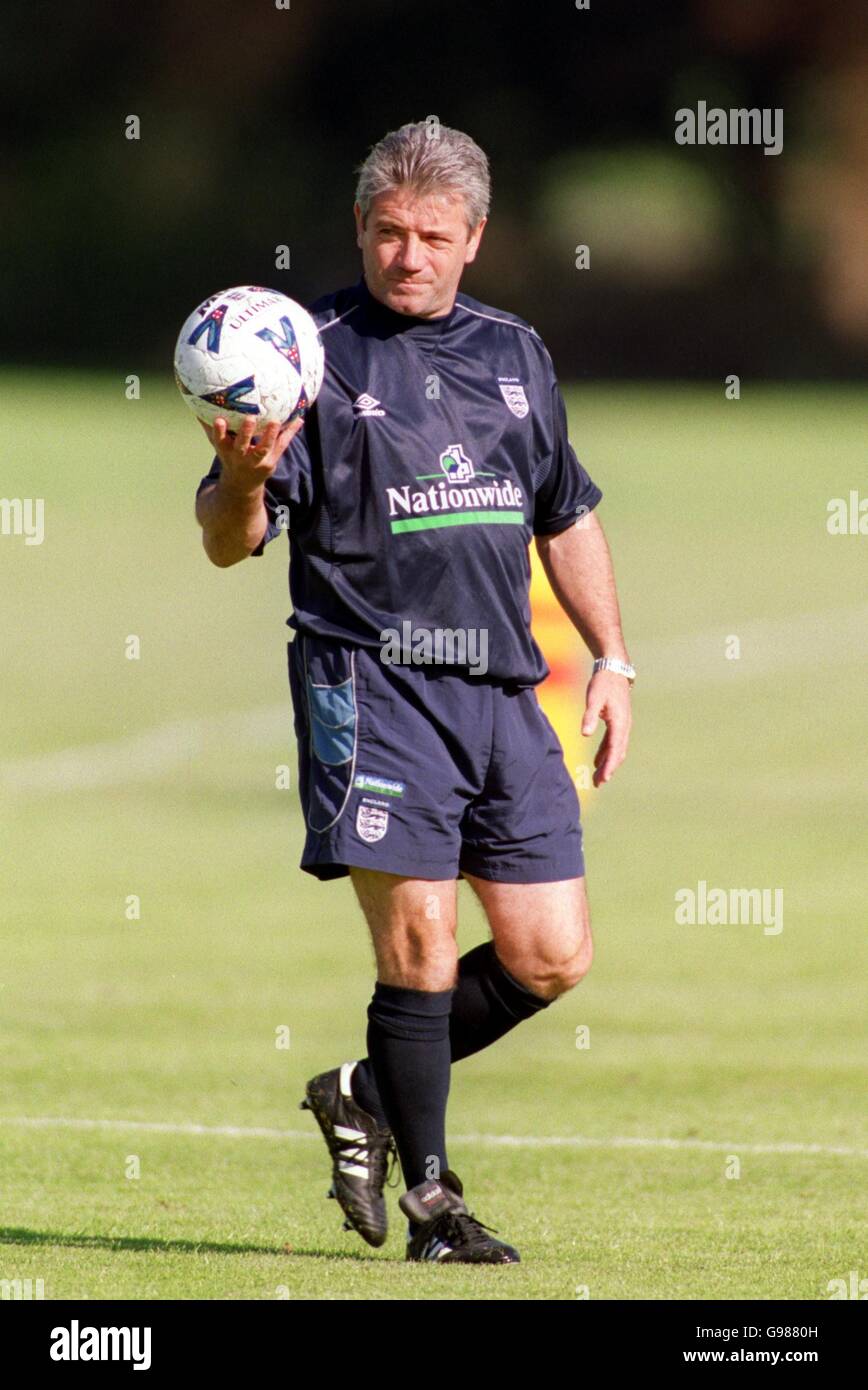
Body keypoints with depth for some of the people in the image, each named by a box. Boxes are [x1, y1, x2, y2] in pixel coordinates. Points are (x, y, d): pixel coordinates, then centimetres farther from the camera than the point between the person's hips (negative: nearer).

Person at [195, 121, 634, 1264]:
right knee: (420, 944, -10)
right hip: (373, 685, -6)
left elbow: (567, 517, 25)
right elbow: (228, 543, -6)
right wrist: (245, 480, -28)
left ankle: (370, 1097, 22)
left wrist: (612, 660, 18)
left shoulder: (515, 354, 15)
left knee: (551, 958, 2)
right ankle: (431, 1199, 3)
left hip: (503, 694, 6)